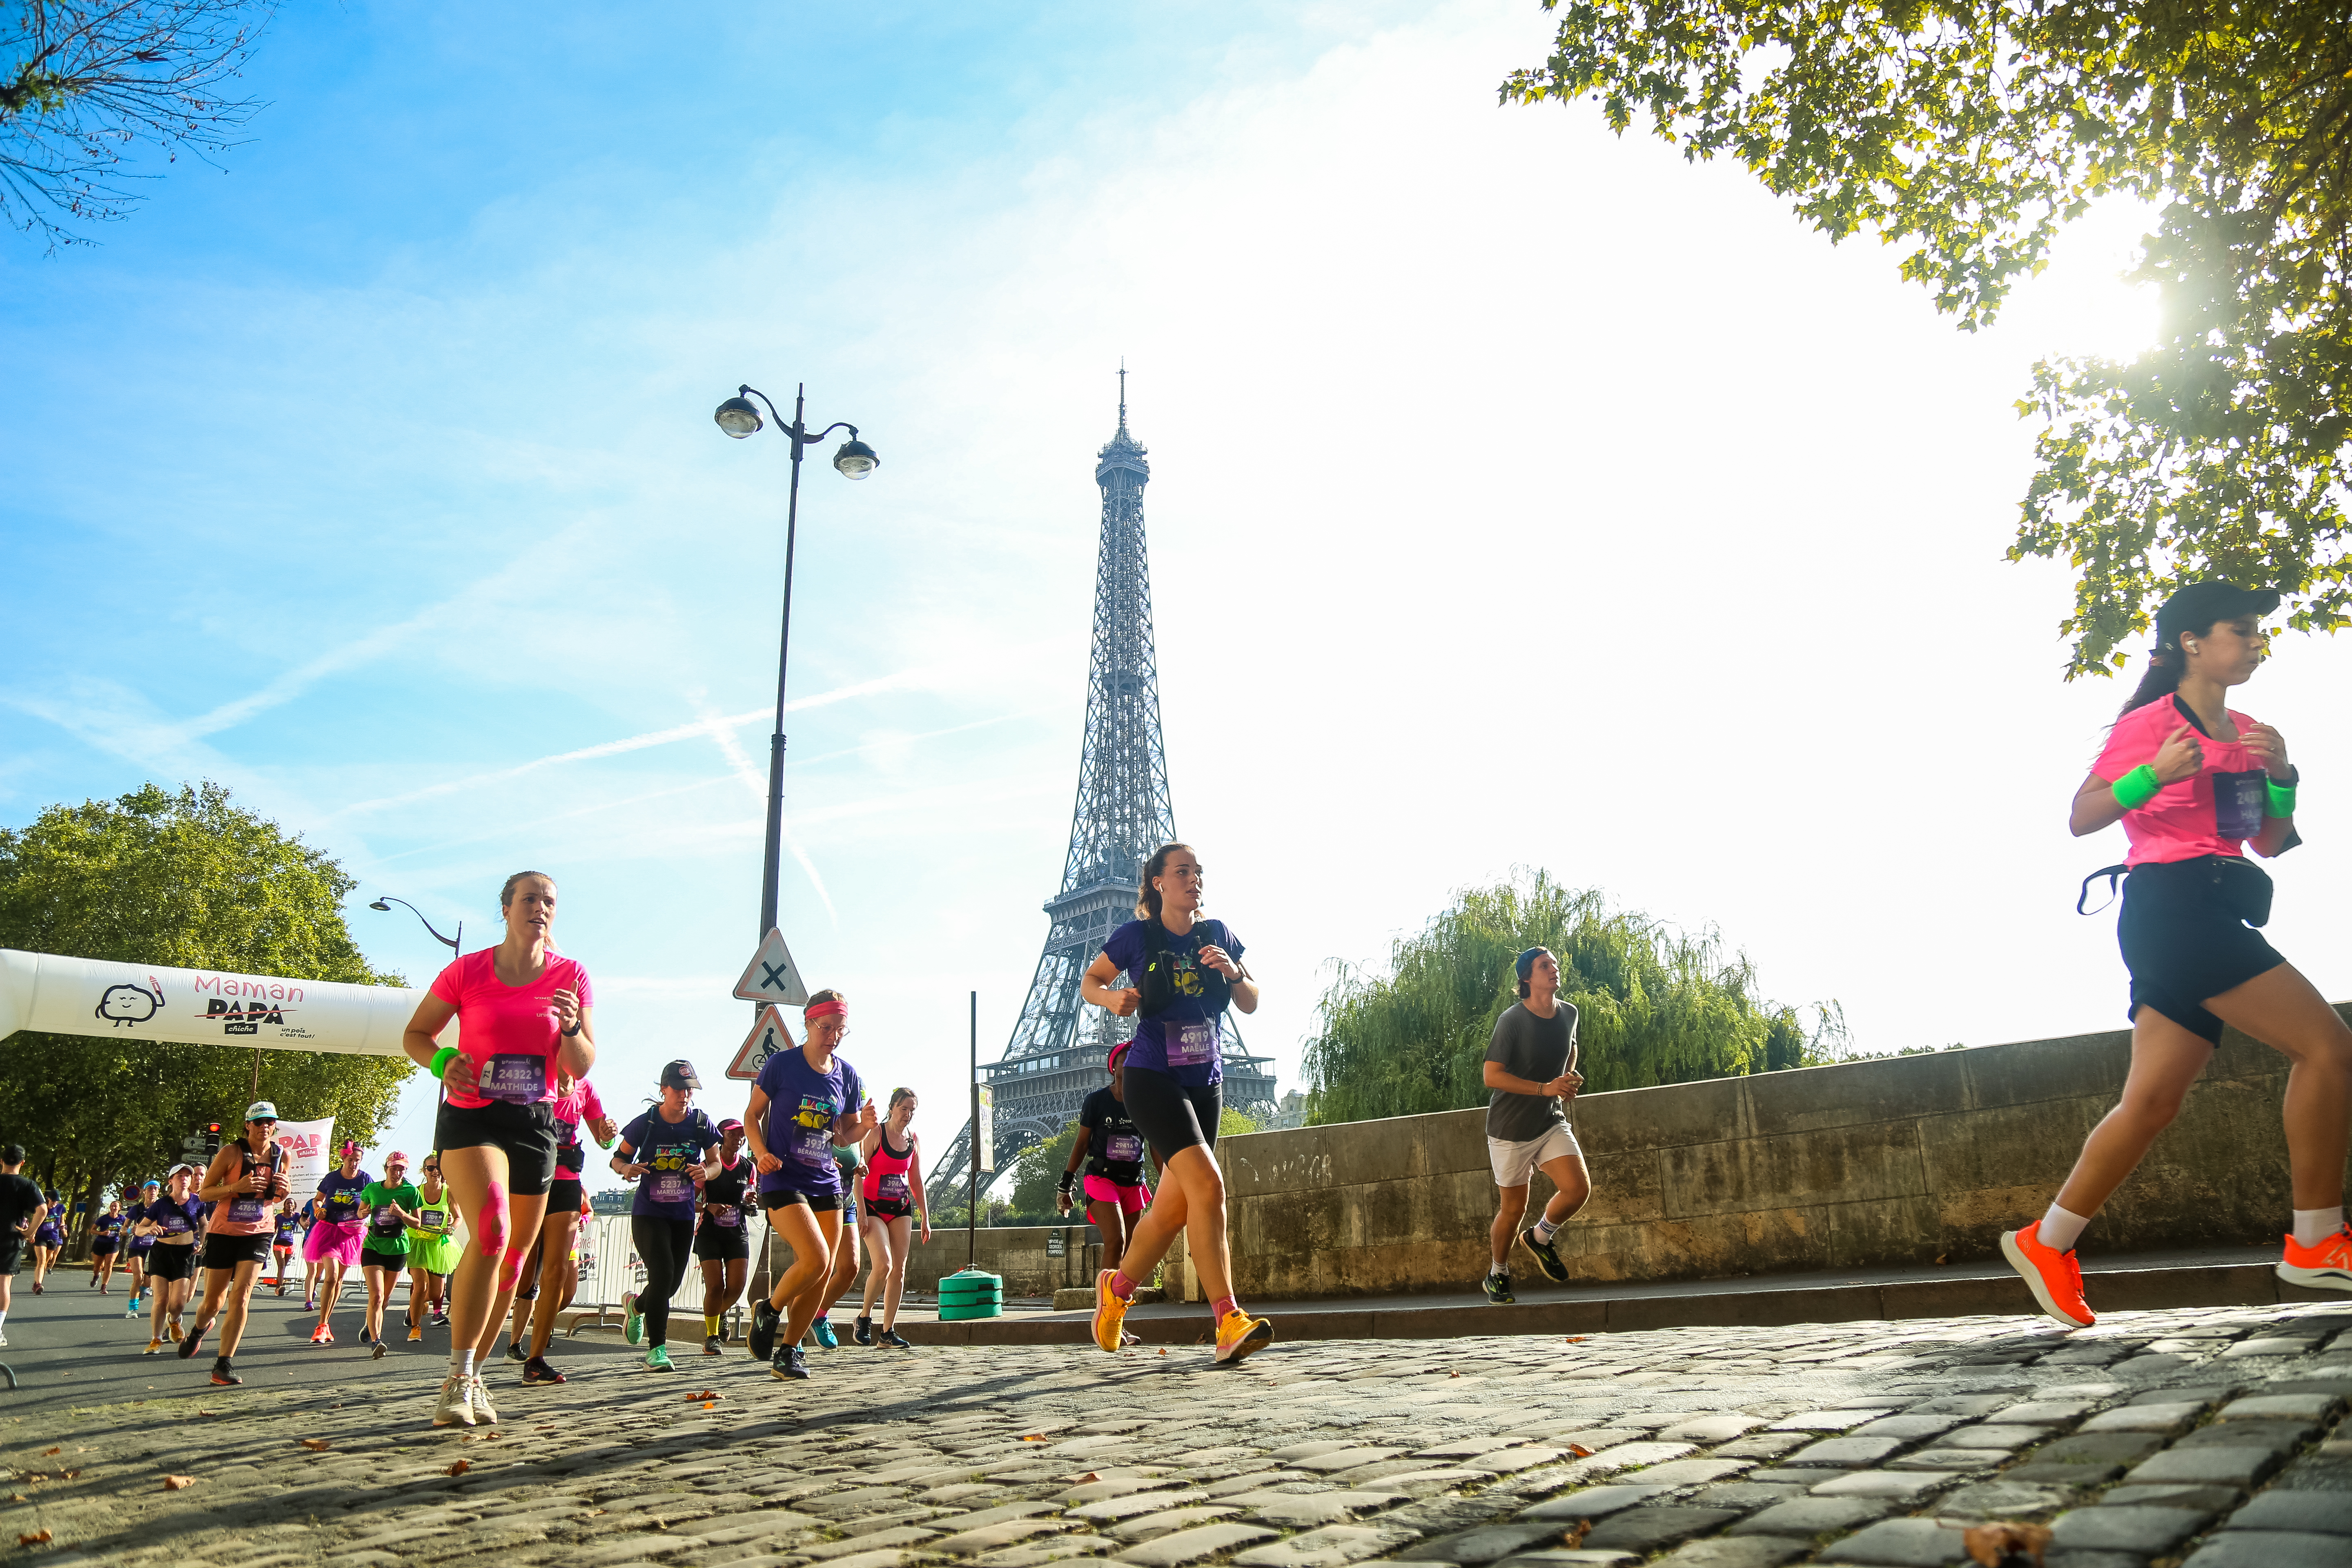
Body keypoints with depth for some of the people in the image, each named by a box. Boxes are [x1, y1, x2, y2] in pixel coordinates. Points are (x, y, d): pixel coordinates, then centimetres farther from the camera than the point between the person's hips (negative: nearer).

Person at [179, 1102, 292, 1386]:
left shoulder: (282, 1155, 2)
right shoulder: (231, 1152, -10)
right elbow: (204, 1193, -8)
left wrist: (282, 1190, -7)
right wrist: (237, 1187, -25)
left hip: (259, 1232, 1)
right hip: (224, 1231, -1)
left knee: (240, 1296, -13)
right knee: (213, 1302, 9)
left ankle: (224, 1365, -8)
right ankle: (200, 1328, 46)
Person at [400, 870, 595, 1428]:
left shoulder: (572, 977, 1)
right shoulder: (467, 971, -4)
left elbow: (581, 1068, 0)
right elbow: (415, 1034, 6)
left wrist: (571, 1029, -21)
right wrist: (442, 1061, -15)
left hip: (536, 1124, 4)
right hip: (471, 1116, -3)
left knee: (514, 1255, 9)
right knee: (492, 1232, -26)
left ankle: (474, 1374, 26)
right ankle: (457, 1378, -20)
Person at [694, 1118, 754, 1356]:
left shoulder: (748, 1168, 5)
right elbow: (690, 1201, -4)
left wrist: (749, 1203, -3)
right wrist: (709, 1207, -23)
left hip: (738, 1233, 3)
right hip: (709, 1234, -3)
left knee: (736, 1287, -6)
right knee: (715, 1286, -12)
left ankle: (721, 1312, 28)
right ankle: (711, 1335, 9)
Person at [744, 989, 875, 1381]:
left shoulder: (848, 1076, 5)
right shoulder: (781, 1065, -7)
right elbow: (752, 1115, 1)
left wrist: (864, 1126, -10)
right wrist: (761, 1152, -16)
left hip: (825, 1183, 5)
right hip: (782, 1178, -5)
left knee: (822, 1277, 4)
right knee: (816, 1259, -20)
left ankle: (787, 1352, 21)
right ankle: (768, 1310, 8)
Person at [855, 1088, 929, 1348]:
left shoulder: (914, 1141, 8)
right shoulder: (876, 1134, -8)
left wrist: (925, 1217, 11)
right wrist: (861, 1212, -17)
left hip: (901, 1209, 5)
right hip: (873, 1207, -5)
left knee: (899, 1270, -1)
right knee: (883, 1265, -18)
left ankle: (888, 1332, 6)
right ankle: (865, 1316, 6)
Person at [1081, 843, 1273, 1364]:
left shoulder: (1218, 934, 7)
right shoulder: (1137, 936, -4)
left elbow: (1251, 1004, 11)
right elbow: (1088, 981, 9)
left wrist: (1233, 971, -9)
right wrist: (1114, 998, -13)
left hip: (1207, 1083, 5)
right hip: (1153, 1079, -5)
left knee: (1174, 1207, 11)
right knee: (1207, 1185, -23)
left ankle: (1117, 1288, 36)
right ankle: (1229, 1323, -23)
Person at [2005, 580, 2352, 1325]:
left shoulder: (2245, 732, 20)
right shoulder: (2148, 724, -3)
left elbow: (2271, 844, 19)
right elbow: (2081, 818, -7)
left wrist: (2280, 777, 2)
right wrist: (2153, 776, -22)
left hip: (2210, 920, 8)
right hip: (2169, 905, -8)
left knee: (2152, 1101, 3)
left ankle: (2047, 1243, 8)